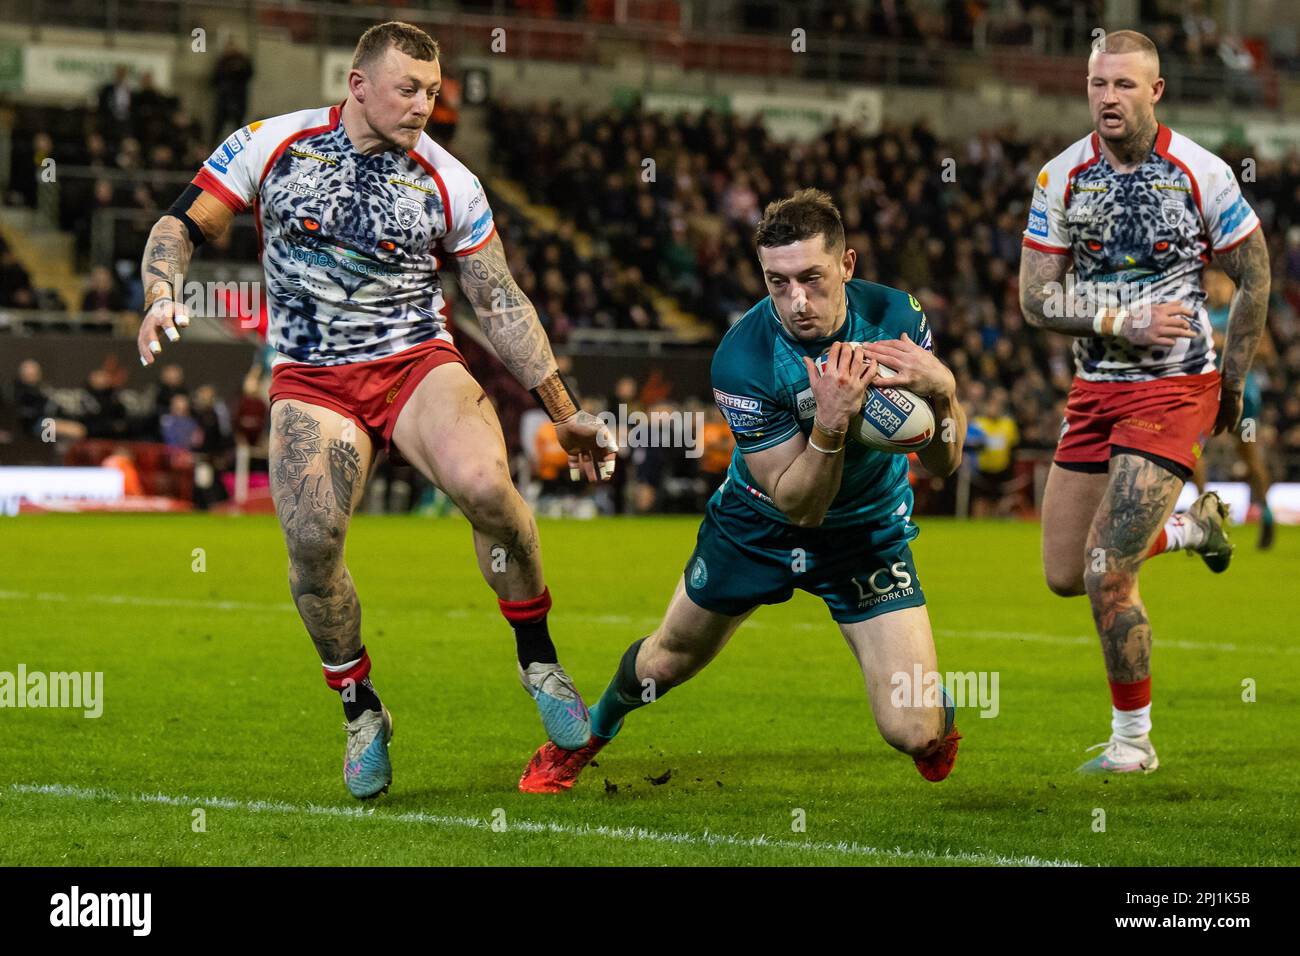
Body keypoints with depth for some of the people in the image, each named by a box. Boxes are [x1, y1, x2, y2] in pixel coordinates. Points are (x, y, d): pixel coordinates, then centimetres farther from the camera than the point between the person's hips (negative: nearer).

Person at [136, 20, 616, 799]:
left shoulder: (449, 184, 1)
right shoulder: (272, 146, -1)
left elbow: (501, 304, 8)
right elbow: (181, 228, 4)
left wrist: (566, 414, 7)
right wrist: (161, 298, -19)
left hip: (418, 363, 0)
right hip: (311, 382, 0)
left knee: (484, 482, -31)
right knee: (311, 539, -23)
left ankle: (539, 660, -8)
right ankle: (361, 713, 2)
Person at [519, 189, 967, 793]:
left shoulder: (894, 316, -23)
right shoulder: (741, 360, -31)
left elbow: (944, 464, -15)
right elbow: (797, 504, -28)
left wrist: (943, 391, -36)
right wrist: (831, 424, -46)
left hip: (869, 533, 1)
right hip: (759, 523, 0)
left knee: (914, 733, -12)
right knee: (667, 660, 20)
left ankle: (940, 707, 27)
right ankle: (587, 734, 54)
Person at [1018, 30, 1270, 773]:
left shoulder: (1201, 174, -10)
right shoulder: (1062, 177, -2)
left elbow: (1255, 277, 2)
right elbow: (1036, 298, -3)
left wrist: (1232, 383, 5)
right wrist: (1122, 324, -18)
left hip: (1175, 389, -5)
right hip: (1096, 390, 5)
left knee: (1106, 575, -13)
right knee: (1066, 574, 9)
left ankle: (1133, 739, 4)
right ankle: (1193, 526, 37)